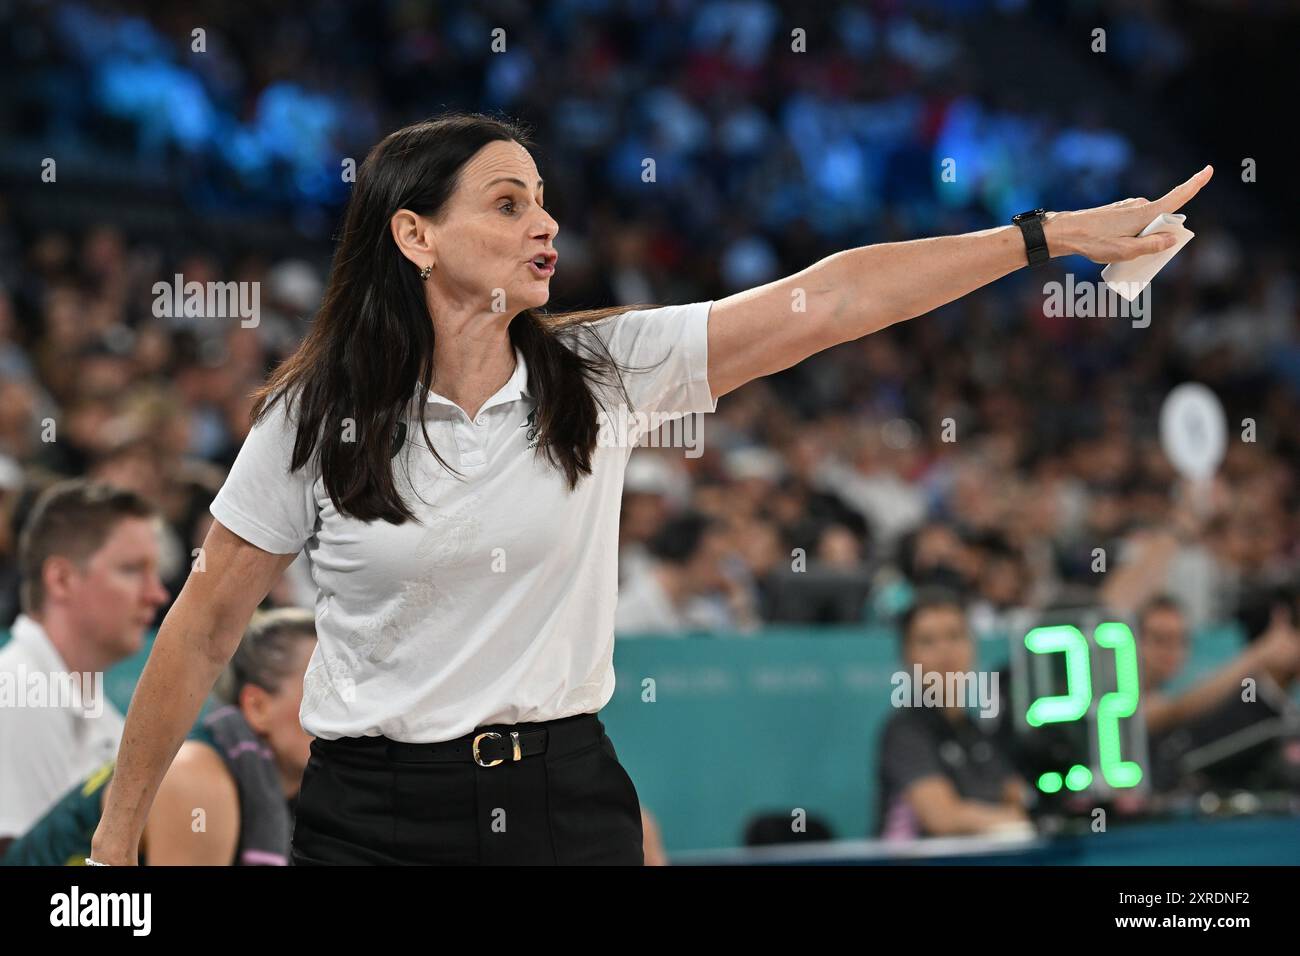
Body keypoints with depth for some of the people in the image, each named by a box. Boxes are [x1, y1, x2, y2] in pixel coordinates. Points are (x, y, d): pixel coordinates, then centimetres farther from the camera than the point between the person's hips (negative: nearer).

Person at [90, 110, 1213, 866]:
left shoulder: (604, 372, 0)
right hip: (373, 815, -2)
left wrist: (1054, 234, -9)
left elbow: (826, 301, -5)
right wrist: (116, 843, 2)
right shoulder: (312, 418, -5)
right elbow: (204, 629, 1)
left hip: (569, 798, 2)